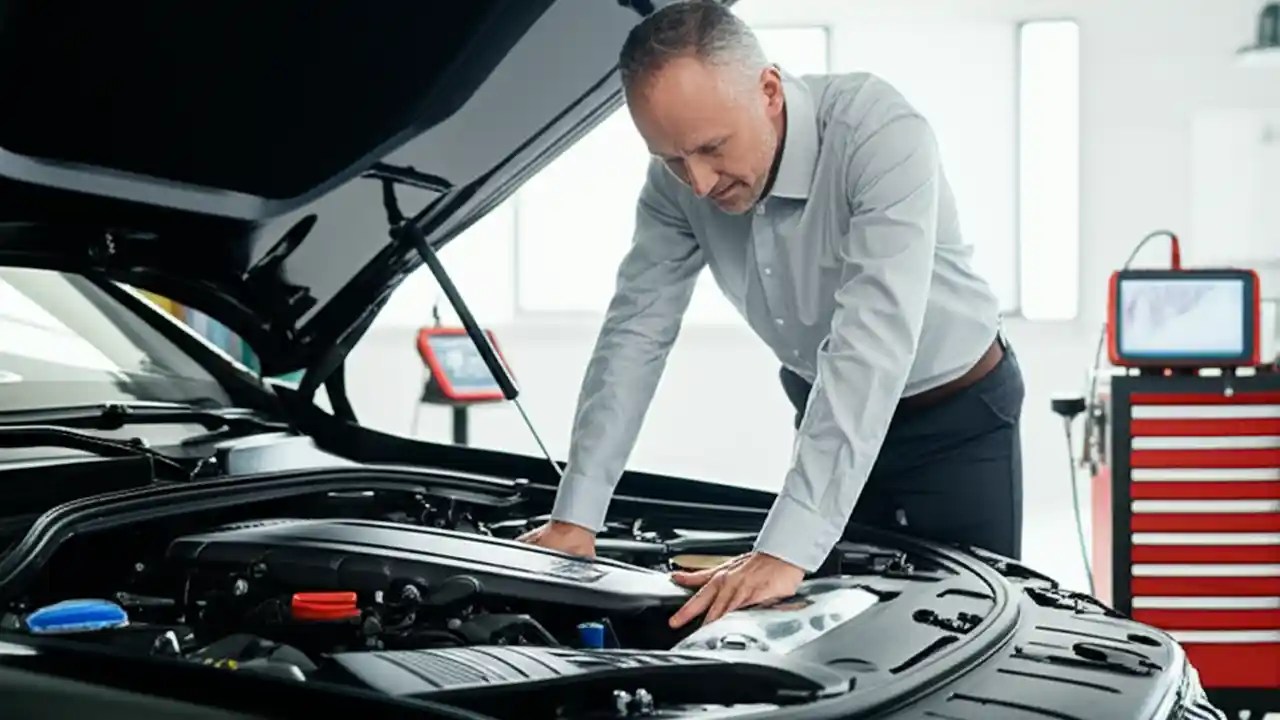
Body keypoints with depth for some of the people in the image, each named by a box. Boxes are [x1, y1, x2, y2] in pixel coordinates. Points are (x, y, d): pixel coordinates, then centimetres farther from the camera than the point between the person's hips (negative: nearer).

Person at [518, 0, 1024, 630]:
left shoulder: (881, 134, -34)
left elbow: (870, 347, -42)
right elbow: (636, 331, -11)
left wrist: (788, 550, -49)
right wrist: (575, 517, -17)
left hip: (956, 417, -4)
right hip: (827, 411, 5)